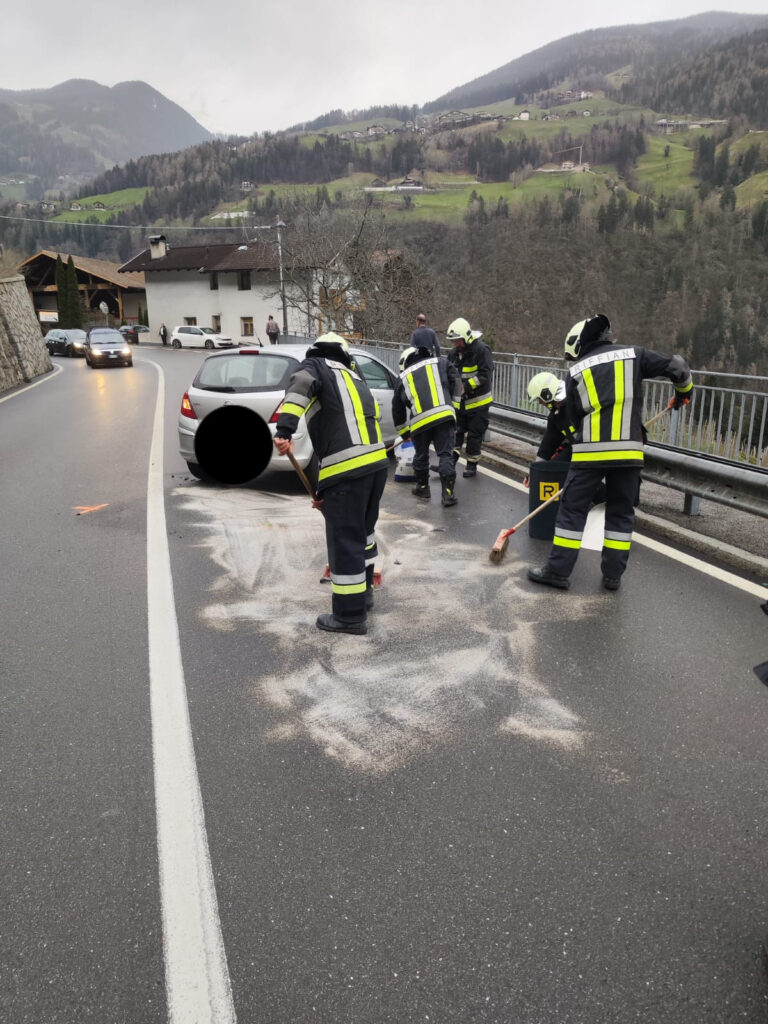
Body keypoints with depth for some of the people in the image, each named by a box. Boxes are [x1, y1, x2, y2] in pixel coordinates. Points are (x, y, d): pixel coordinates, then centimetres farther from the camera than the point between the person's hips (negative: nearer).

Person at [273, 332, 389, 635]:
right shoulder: (354, 377, 30)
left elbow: (301, 385, -16)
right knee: (363, 529, 25)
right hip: (376, 460, 8)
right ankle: (363, 591, 40)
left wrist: (285, 427, -27)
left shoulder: (314, 366, 10)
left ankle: (350, 615, 9)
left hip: (346, 467, -8)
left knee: (344, 539, 0)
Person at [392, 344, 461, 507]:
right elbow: (456, 385, 12)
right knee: (445, 455, 4)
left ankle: (423, 488, 34)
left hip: (419, 421, 1)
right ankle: (448, 494, 0)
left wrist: (404, 433, 42)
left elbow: (397, 410, 31)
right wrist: (453, 405, 22)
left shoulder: (403, 377, 25)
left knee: (421, 456, 21)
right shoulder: (441, 362, 21)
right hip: (444, 416, -1)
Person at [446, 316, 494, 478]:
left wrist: (466, 387, -28)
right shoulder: (456, 352, 6)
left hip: (478, 401, -6)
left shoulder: (481, 349, -15)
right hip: (460, 402, 6)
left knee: (475, 435, 3)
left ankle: (472, 465, 14)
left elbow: (485, 374, -22)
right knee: (456, 431, 3)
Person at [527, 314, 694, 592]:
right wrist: (684, 391, 28)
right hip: (628, 449, 1)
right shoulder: (633, 353, 10)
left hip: (590, 449, -1)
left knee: (572, 509, 8)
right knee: (621, 512, 14)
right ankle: (613, 575, 18)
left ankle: (558, 571, 10)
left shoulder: (576, 370, 10)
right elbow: (676, 367, 8)